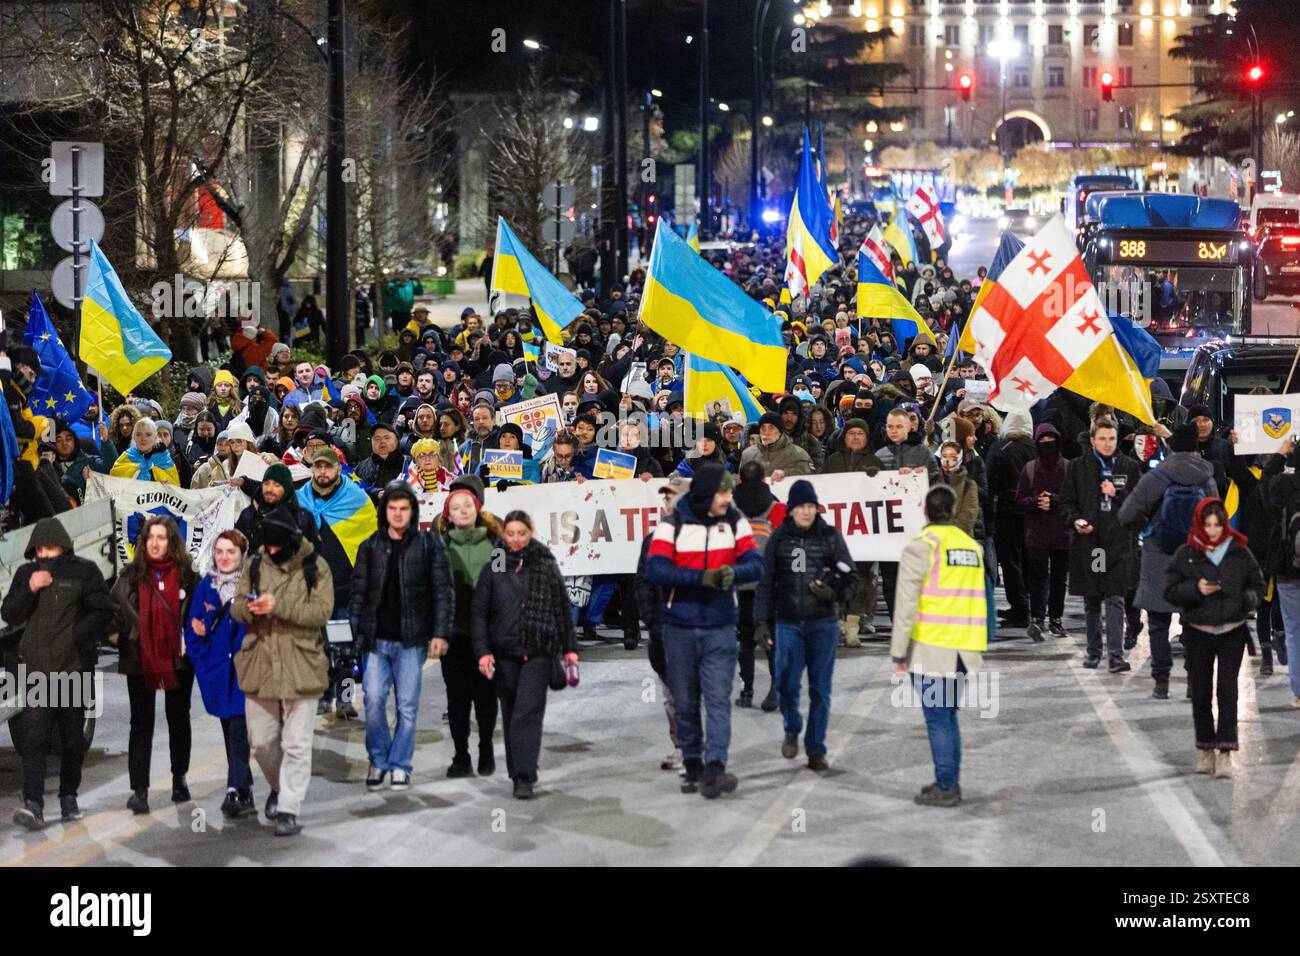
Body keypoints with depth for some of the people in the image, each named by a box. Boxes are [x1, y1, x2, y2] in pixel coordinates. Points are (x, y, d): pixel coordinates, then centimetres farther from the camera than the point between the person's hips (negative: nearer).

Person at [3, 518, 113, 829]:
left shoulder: (83, 571, 0)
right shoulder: (26, 573, 9)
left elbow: (103, 613, -3)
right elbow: (9, 615, 6)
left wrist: (74, 637, -13)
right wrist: (29, 590, -9)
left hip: (74, 667, -1)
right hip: (37, 668, 1)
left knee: (73, 738, 8)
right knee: (33, 737, -11)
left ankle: (69, 797, 22)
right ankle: (33, 805, -18)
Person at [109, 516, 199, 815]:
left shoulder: (187, 575, 0)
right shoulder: (130, 575, 1)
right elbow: (114, 610, 1)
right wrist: (122, 636, -12)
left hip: (178, 661, 1)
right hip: (141, 661, -1)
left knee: (179, 720, 15)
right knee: (141, 724, -1)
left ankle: (179, 779, 32)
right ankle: (139, 790, -3)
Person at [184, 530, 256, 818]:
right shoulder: (206, 586, 8)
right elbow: (193, 628, 10)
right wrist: (201, 662, 1)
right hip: (218, 672, 4)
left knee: (238, 730, -13)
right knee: (230, 730, 10)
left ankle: (235, 791, -17)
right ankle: (244, 794, 18)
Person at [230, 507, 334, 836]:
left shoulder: (315, 567, -4)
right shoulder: (254, 564, 7)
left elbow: (321, 611, -14)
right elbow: (236, 607, 8)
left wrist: (278, 606, -24)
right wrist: (249, 608, -17)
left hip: (299, 665, -4)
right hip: (259, 663, 4)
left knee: (296, 743, -2)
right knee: (261, 740, 12)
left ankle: (289, 809, 4)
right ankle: (279, 787, 37)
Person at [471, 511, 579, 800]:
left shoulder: (546, 566, 4)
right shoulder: (493, 568, 5)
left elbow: (562, 608, 8)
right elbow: (479, 613, 4)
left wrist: (569, 648, 6)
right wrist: (483, 651, -5)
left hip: (539, 651, -2)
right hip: (505, 653, 2)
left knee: (528, 713, -11)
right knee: (510, 715, 10)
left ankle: (525, 777, -13)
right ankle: (518, 773, 23)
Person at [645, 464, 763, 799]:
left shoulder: (736, 522, 1)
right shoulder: (673, 524, -6)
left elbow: (755, 565, -7)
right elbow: (655, 570, -16)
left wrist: (734, 572, -30)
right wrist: (701, 577, -27)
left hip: (719, 629, 0)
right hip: (680, 629, 0)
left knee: (718, 699, -10)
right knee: (685, 702, 9)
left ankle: (715, 767, -16)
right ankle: (692, 765, 21)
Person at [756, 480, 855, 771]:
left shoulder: (831, 537, 4)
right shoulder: (779, 538, 5)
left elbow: (848, 573, 4)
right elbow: (766, 582, 6)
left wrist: (832, 592, -16)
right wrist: (762, 620, 0)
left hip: (823, 622, 0)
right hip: (789, 623, 0)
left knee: (820, 688, 2)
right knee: (787, 682, -9)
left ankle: (816, 750, 11)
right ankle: (792, 730, 20)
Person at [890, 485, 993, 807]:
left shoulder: (921, 548, -8)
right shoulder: (972, 546, 11)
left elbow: (906, 605, -10)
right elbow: (980, 599, 14)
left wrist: (898, 652, -6)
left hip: (931, 649, -6)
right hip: (964, 650, 6)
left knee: (937, 718, 0)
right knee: (948, 715, 17)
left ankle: (946, 787, 2)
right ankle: (950, 782, 21)